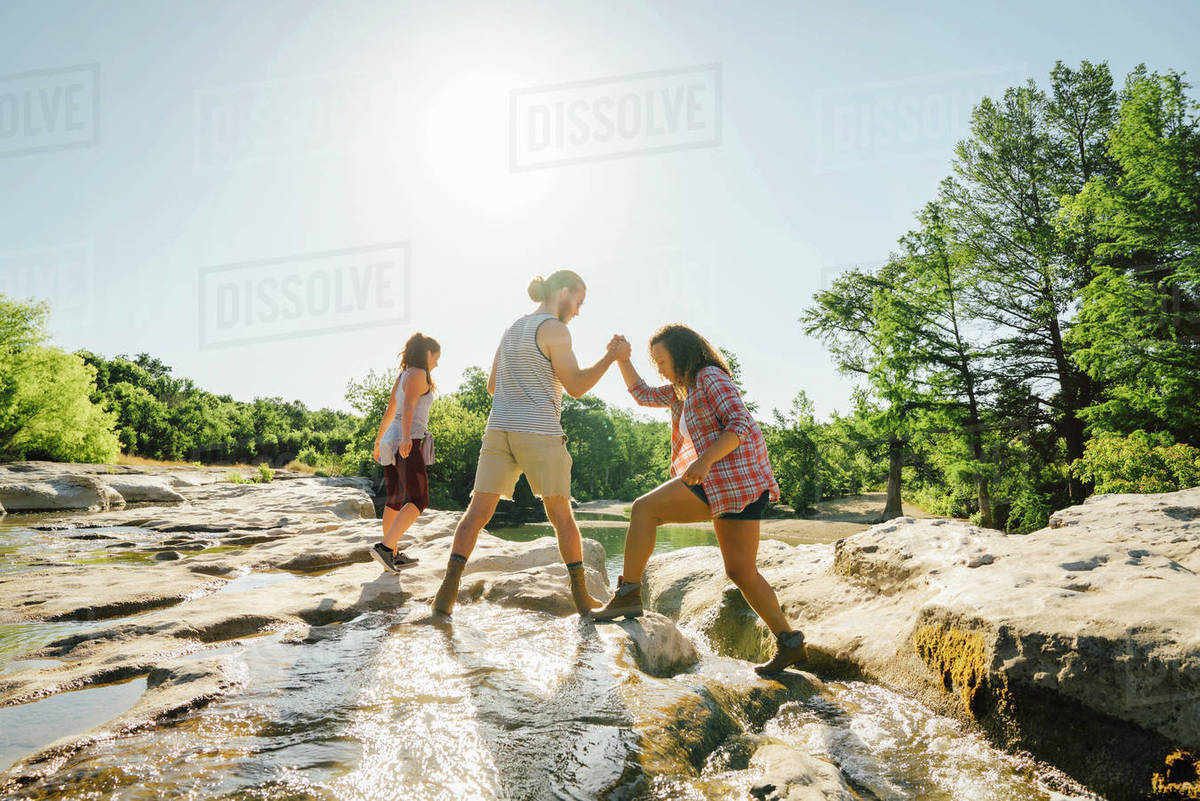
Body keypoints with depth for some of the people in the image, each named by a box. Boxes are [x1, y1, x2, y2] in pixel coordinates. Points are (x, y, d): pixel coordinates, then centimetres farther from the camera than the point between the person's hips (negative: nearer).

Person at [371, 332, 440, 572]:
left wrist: (378, 442, 34)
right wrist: (406, 437, -34)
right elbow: (408, 406, -22)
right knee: (419, 500, -10)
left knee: (395, 501, 14)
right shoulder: (418, 375, -6)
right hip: (408, 445, -10)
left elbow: (388, 413, 26)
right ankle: (384, 547, -21)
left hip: (391, 444, 10)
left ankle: (393, 555, 21)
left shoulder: (401, 377, 20)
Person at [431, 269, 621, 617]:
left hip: (500, 430, 6)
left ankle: (449, 590, -13)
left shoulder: (512, 329, 19)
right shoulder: (555, 330, -6)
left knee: (477, 511, 0)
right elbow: (576, 387, -8)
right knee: (561, 514, 7)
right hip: (539, 433, -6)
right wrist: (611, 357, 0)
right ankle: (582, 596, 14)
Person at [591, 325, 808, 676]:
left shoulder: (710, 377, -5)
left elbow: (741, 424, -17)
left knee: (645, 509, -9)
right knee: (740, 571, 10)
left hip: (732, 475, -10)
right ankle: (789, 642, 13)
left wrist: (705, 460, -26)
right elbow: (643, 395, 29)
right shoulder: (684, 389, 24)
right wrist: (622, 358, 17)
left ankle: (629, 594, -8)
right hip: (739, 487, 10)